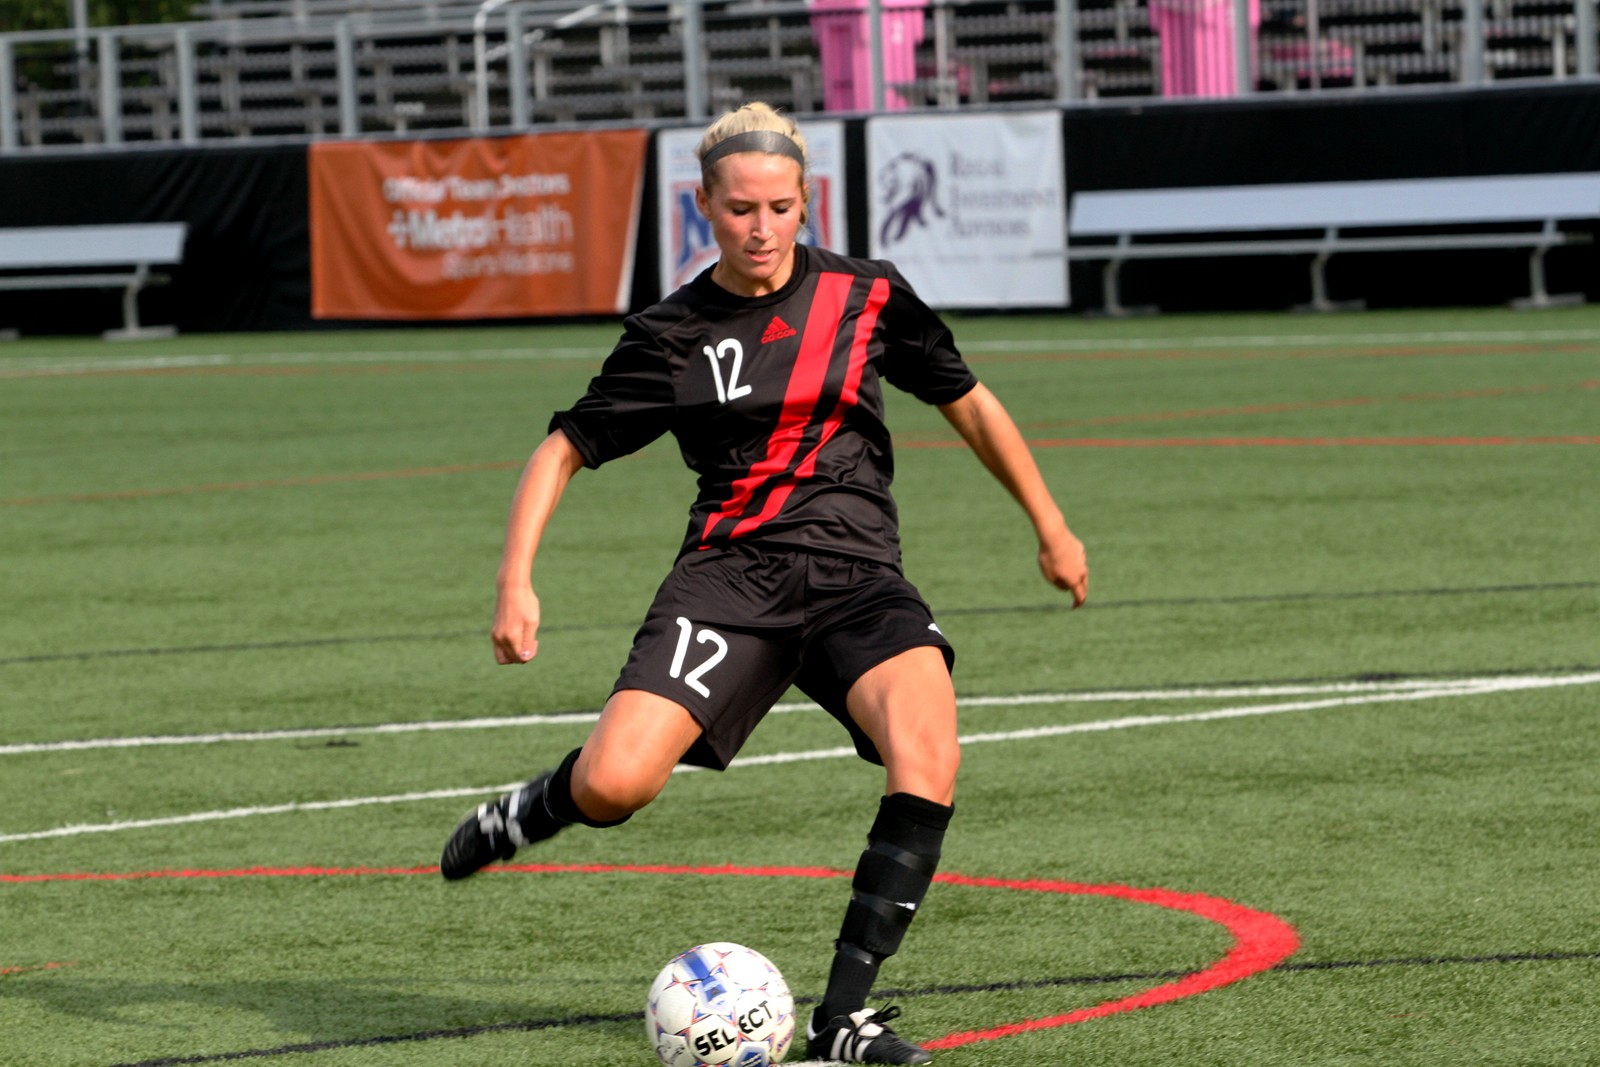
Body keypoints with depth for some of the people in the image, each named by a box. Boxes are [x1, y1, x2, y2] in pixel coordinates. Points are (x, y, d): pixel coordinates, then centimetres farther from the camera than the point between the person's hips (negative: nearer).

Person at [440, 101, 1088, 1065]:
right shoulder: (672, 335, 4)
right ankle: (531, 811, 17)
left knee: (928, 756, -30)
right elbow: (564, 450, 10)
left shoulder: (867, 298, 7)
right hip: (732, 575, -1)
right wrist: (517, 580, -4)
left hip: (859, 574, 1)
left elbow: (968, 402, 20)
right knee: (615, 786, -22)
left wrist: (1051, 528, 23)